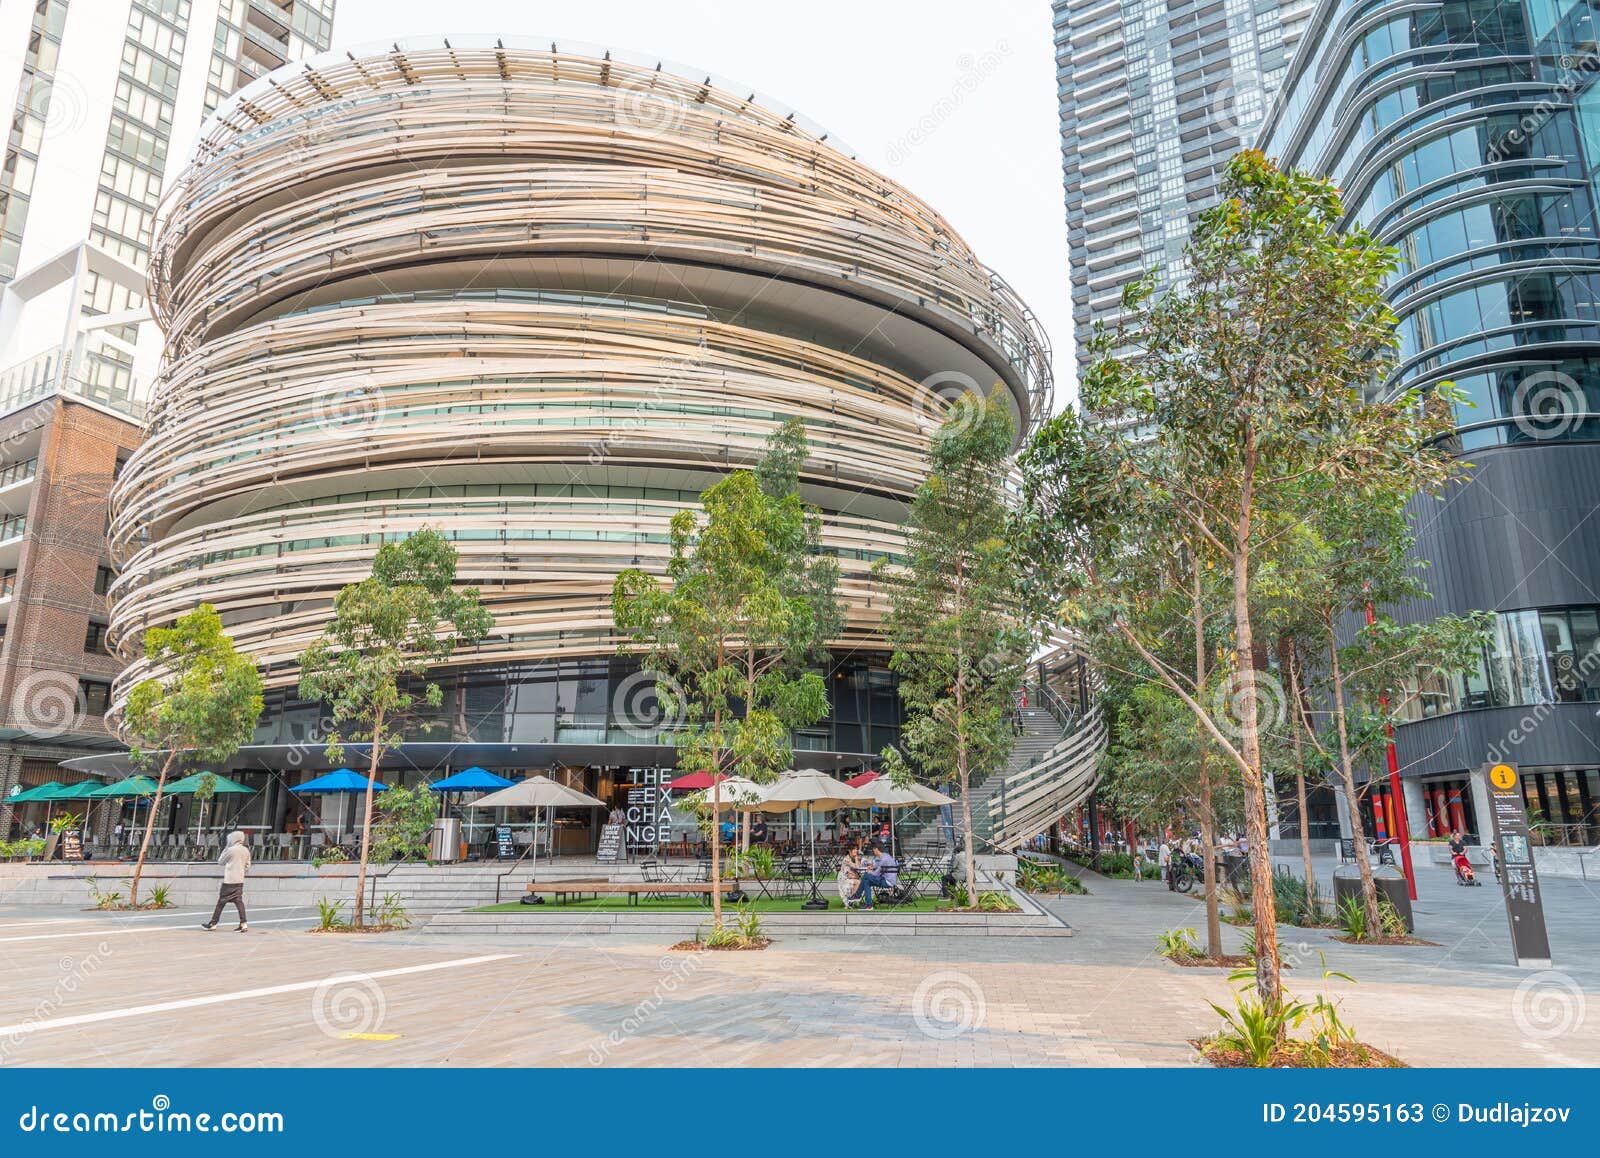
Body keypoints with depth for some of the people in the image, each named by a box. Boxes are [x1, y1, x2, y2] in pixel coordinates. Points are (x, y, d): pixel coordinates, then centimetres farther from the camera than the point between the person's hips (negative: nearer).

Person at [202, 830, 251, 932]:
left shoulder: (231, 850, -10)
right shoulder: (246, 850, 7)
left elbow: (220, 861, 3)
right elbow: (247, 866, 11)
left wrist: (226, 848, 7)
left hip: (229, 880, -5)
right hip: (240, 880, 5)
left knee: (221, 902, 5)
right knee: (238, 901, 4)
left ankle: (213, 923, 14)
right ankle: (243, 923, -6)